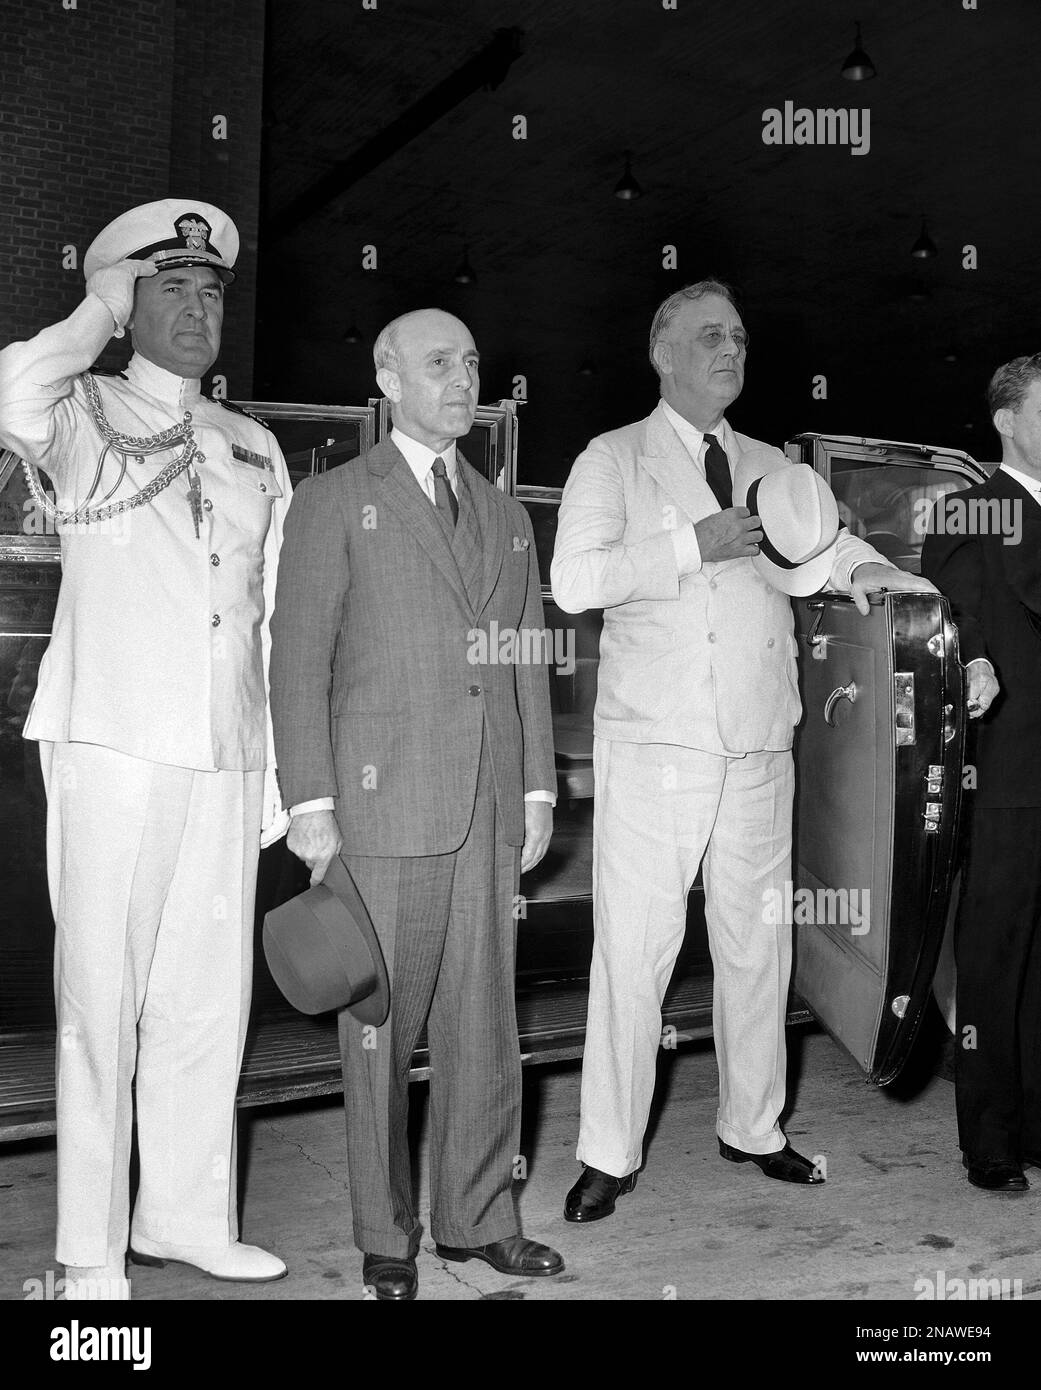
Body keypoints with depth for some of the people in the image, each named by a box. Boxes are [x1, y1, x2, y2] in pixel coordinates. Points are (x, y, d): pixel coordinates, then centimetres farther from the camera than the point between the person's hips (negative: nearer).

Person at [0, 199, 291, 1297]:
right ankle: (92, 1250, 13)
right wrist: (99, 311, -4)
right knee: (102, 993, -1)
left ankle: (183, 1215, 24)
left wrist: (284, 763, 13)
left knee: (209, 992, 9)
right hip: (112, 742, -4)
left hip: (228, 754, 5)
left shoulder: (254, 447, 18)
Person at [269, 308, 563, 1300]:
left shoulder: (505, 514, 19)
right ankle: (384, 1238, 18)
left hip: (491, 809, 5)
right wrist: (311, 802, -10)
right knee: (381, 1026, 3)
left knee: (484, 1021, 9)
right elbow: (298, 658, -3)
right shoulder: (333, 503, 3)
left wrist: (537, 787, 12)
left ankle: (476, 1218, 24)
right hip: (383, 806, -4)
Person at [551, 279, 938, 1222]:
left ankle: (752, 1128, 29)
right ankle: (610, 1155, 11)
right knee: (633, 948, -3)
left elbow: (832, 546, 10)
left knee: (759, 944, 12)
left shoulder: (775, 470, 18)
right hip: (654, 750, -4)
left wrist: (868, 572, -12)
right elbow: (573, 582, -11)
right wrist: (693, 546, -16)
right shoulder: (615, 460, 2)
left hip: (760, 751, 5)